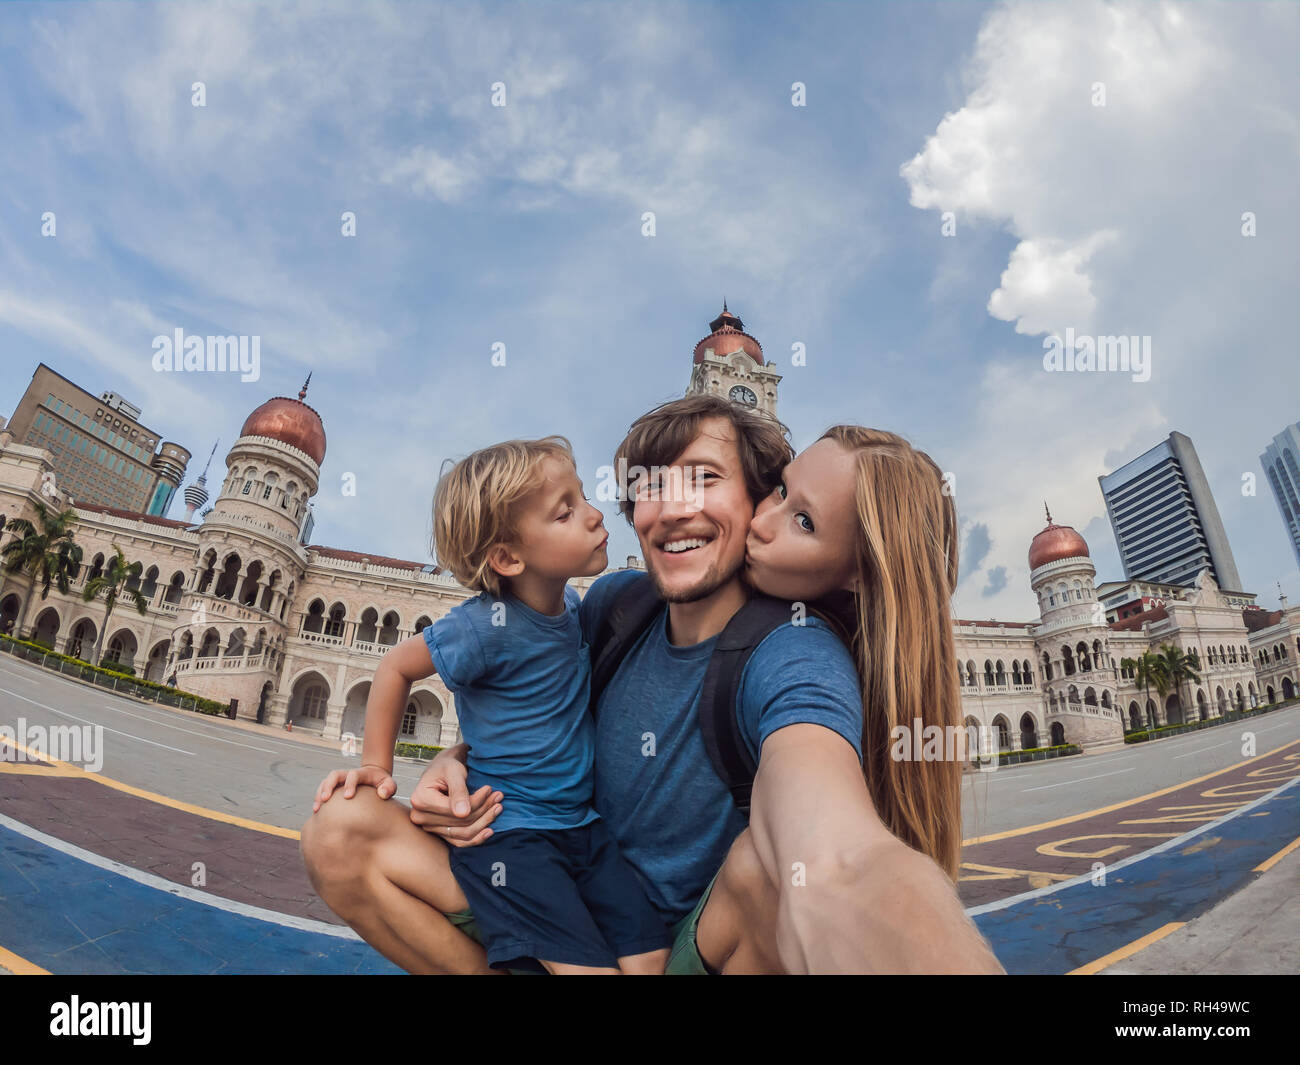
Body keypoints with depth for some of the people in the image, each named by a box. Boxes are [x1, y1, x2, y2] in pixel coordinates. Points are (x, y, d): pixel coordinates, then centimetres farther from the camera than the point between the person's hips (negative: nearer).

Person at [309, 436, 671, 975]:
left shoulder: (571, 604, 0)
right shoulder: (486, 626, -20)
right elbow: (396, 668, -5)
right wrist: (376, 765, 1)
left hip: (583, 823, 6)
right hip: (509, 831, -6)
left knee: (651, 956, -2)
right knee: (589, 964, -16)